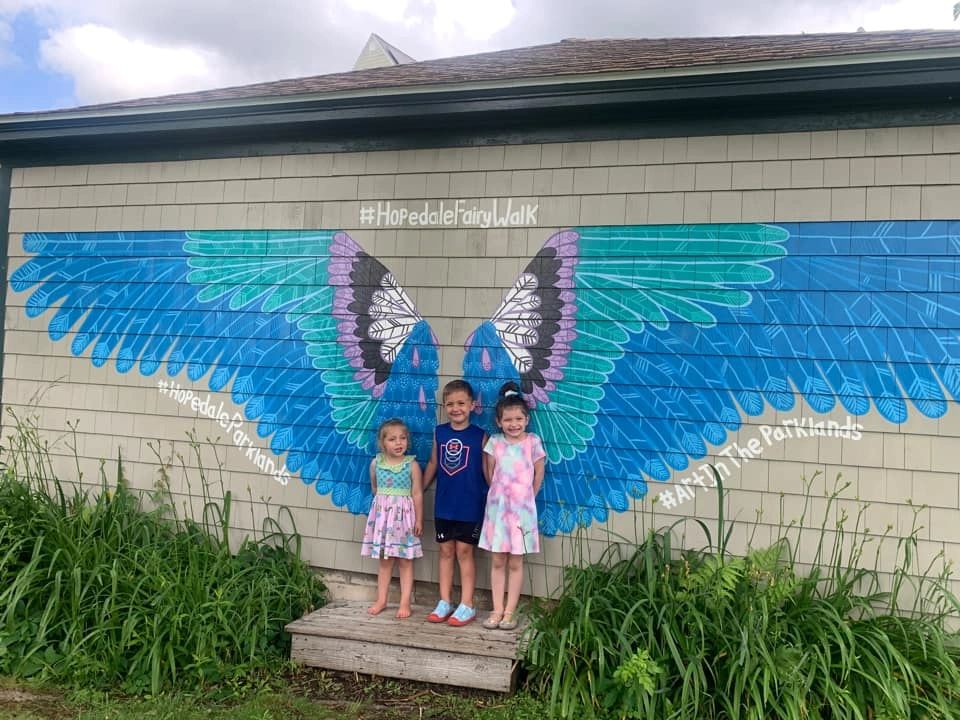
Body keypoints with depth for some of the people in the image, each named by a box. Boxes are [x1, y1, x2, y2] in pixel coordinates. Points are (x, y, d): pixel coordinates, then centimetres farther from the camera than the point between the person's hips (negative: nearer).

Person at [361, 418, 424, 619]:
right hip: (382, 514, 3)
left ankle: (405, 603, 11)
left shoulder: (412, 465, -9)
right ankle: (381, 600, 21)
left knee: (405, 561, 4)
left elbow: (417, 494, -7)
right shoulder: (376, 463, -1)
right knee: (384, 560, 12)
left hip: (404, 515, -3)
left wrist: (419, 520, -7)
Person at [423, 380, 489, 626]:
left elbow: (487, 471, -5)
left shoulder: (480, 436, -8)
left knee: (464, 551, 2)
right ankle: (444, 603, 21)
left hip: (470, 506, -3)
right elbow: (433, 464, 11)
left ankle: (467, 606, 13)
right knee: (446, 551, 11)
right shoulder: (439, 432, 2)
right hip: (444, 504, 3)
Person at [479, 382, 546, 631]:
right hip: (498, 506, 1)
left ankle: (509, 611, 14)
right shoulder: (494, 442, -3)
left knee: (515, 563, 6)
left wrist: (526, 498, 8)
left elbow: (539, 474, 3)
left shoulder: (533, 442, -5)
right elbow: (490, 475, 5)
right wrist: (502, 495, 7)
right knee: (497, 561, 7)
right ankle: (497, 610, 16)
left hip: (522, 508, -1)